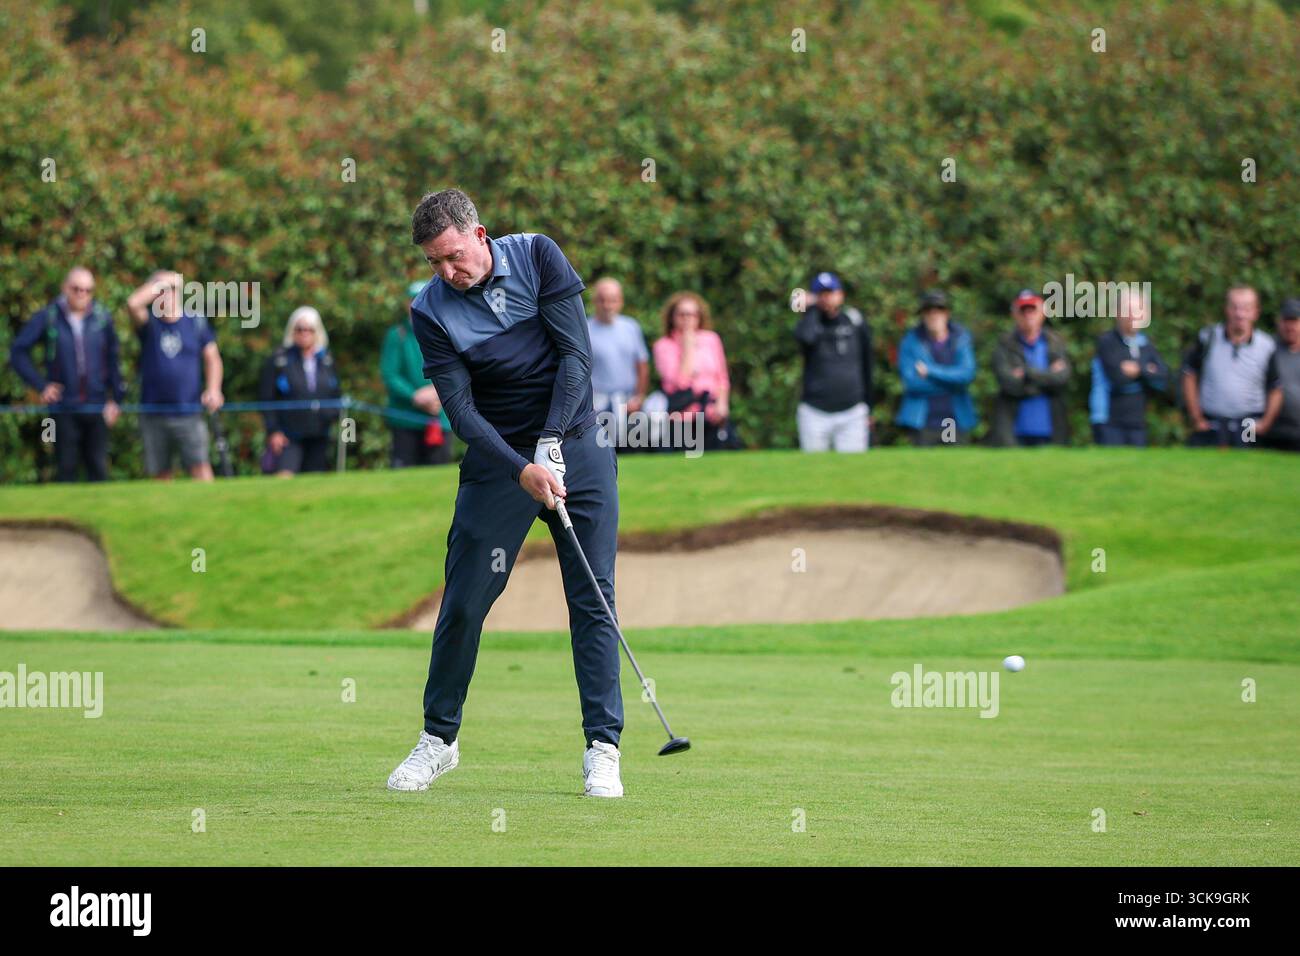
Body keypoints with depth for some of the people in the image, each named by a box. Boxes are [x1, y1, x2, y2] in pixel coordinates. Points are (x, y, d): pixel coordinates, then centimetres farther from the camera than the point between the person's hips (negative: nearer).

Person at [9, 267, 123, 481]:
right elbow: (18, 352, 1)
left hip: (97, 407, 1)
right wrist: (41, 384, -7)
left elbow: (113, 360, 7)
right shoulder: (47, 318, -2)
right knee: (67, 468, 4)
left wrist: (116, 399, 3)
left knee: (98, 468, 3)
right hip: (63, 407, -1)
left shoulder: (103, 318, 2)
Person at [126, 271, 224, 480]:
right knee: (159, 474, 5)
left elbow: (212, 357, 9)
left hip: (189, 413, -1)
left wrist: (213, 389, -6)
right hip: (153, 414, 1)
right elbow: (133, 303, -17)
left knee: (199, 467, -11)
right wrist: (159, 284, -6)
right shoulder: (150, 323, 4)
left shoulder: (195, 321, 8)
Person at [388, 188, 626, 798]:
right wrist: (521, 470, -25)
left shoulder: (538, 256, -6)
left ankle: (602, 748, -3)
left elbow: (576, 353, -9)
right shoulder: (431, 311, -7)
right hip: (497, 460, 0)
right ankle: (439, 737, 15)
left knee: (593, 599, -5)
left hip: (574, 445, 0)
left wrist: (551, 442, -18)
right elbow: (460, 409, -13)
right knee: (464, 603, -2)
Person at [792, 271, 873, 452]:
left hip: (851, 412, 1)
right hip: (815, 413, -1)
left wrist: (868, 408, 15)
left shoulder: (856, 323, 7)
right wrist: (815, 308, -9)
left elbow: (866, 367, 14)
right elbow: (805, 336, -26)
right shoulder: (811, 322, 2)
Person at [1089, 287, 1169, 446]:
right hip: (1109, 424, -6)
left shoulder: (1146, 346, 11)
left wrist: (1139, 370, -10)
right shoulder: (1106, 342, -6)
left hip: (1137, 425, 6)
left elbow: (1162, 381, 1)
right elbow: (1118, 377, -18)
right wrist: (1148, 372, -6)